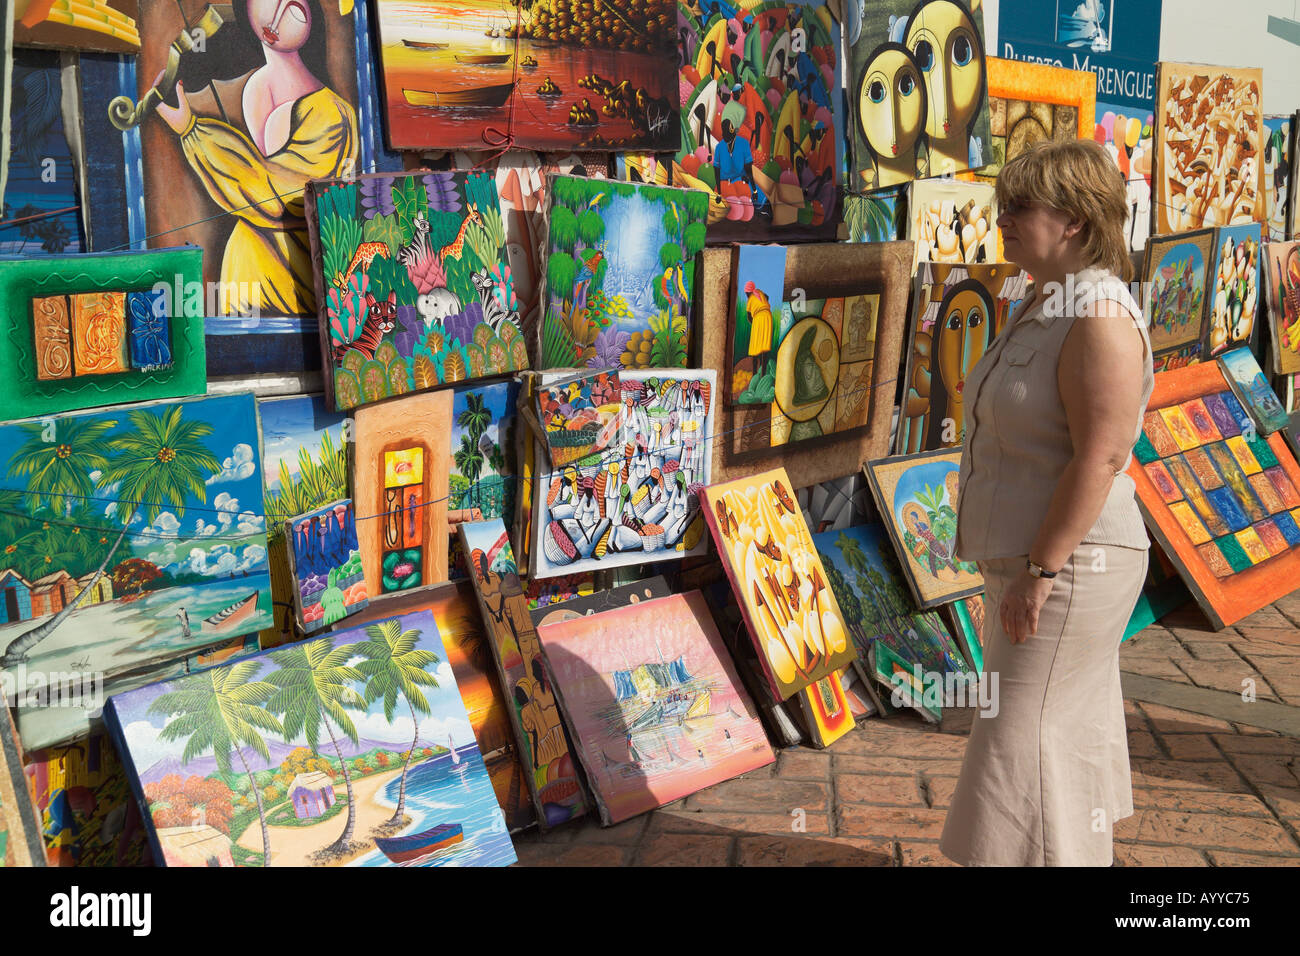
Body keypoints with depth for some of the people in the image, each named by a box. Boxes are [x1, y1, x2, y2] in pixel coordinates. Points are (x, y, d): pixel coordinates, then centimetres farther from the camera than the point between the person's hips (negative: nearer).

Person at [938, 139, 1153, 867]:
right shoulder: (1048, 306, 11)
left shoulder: (1099, 316, -20)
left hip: (1067, 565, -10)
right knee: (1072, 731, 20)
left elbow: (1101, 456, -25)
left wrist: (1040, 569, -24)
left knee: (1025, 744, -3)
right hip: (1035, 560, 10)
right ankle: (1083, 852, 35)